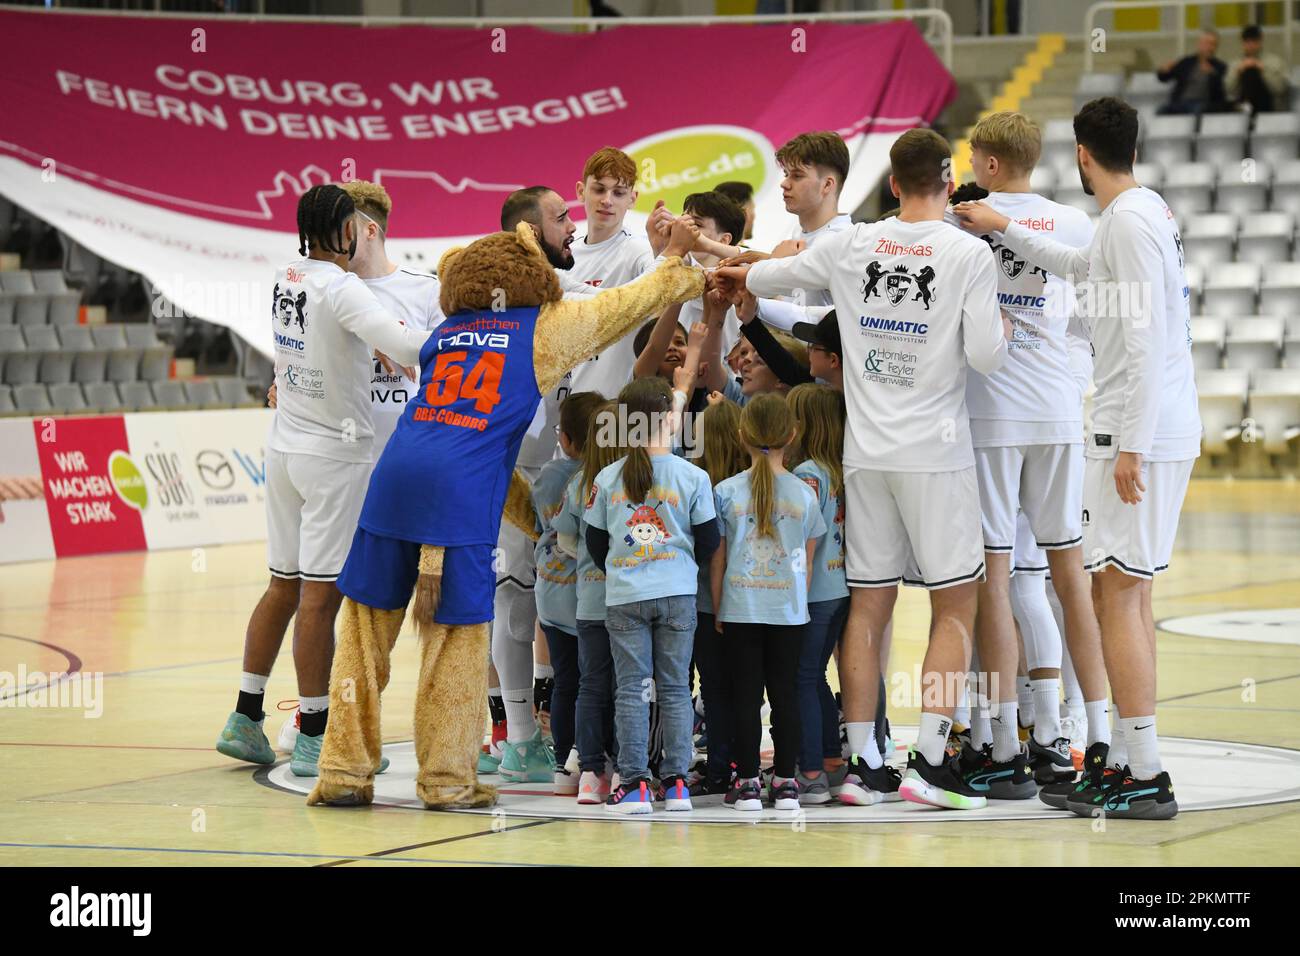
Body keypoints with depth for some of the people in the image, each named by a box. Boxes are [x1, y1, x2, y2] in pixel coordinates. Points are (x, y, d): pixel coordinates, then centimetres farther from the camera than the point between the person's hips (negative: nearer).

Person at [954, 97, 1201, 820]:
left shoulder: (1131, 220, -15)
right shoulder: (1147, 212, 15)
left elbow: (1145, 340, -21)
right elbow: (1085, 267, 35)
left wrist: (1131, 446, -23)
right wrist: (1005, 230, 39)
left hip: (1141, 433, -10)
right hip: (1168, 430, 10)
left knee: (1119, 592, -10)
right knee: (1129, 592, 12)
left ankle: (1146, 777, -12)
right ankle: (1124, 761, 15)